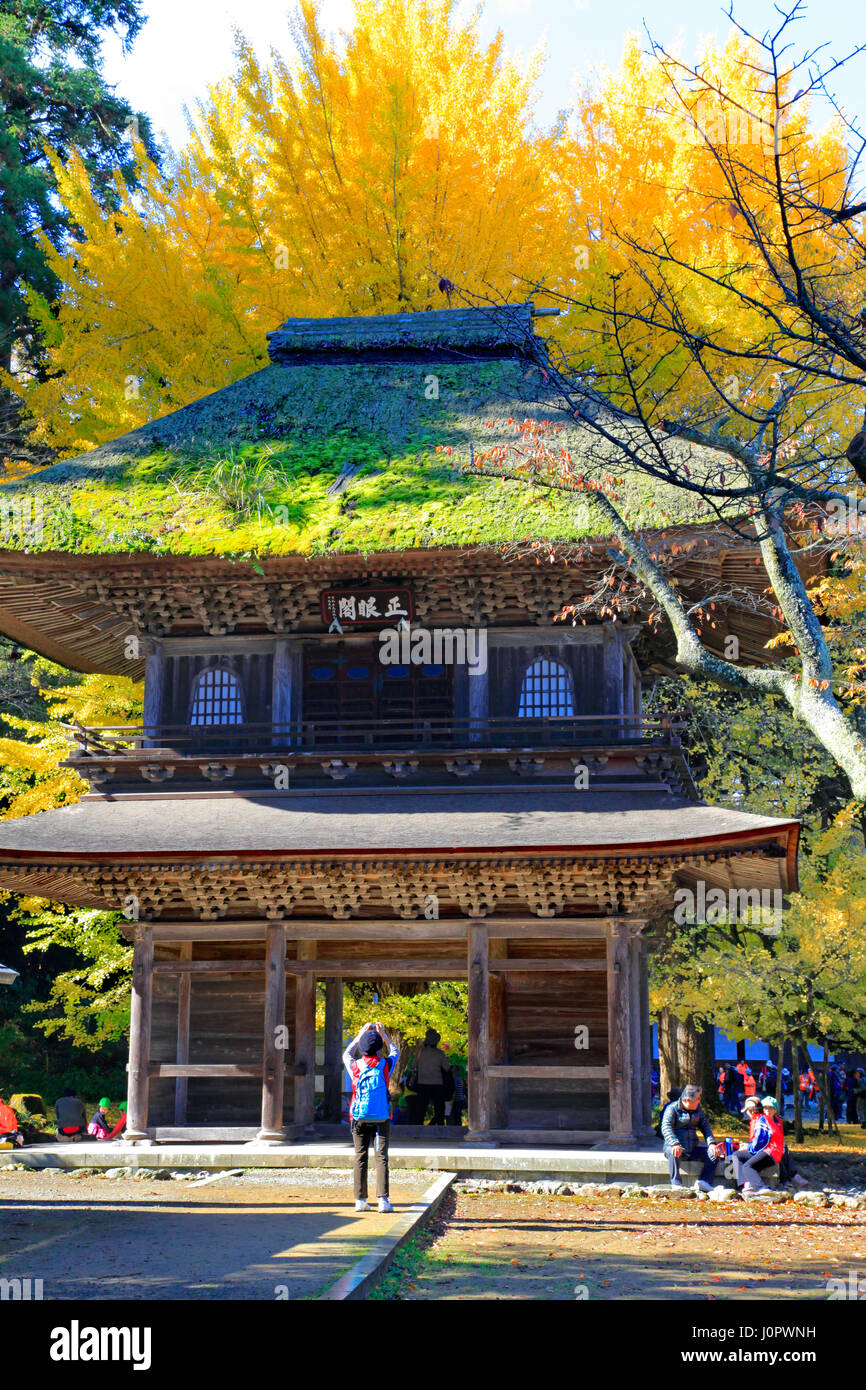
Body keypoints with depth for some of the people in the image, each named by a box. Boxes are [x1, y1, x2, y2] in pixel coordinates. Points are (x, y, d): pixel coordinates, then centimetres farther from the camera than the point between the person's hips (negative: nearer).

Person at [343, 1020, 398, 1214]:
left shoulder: (355, 1066, -1)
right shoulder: (385, 1065, -4)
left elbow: (346, 1054, 24)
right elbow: (394, 1052, 21)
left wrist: (360, 1034, 28)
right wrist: (383, 1034, 27)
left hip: (359, 1118, 1)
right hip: (381, 1118, -1)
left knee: (360, 1158, 5)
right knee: (381, 1157, -2)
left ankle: (360, 1200, 4)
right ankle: (383, 1199, -9)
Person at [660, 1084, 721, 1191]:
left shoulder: (697, 1109, 14)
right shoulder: (672, 1108, -7)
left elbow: (705, 1126, 11)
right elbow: (666, 1127, -20)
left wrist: (711, 1143, -8)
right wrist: (675, 1144, -38)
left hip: (692, 1149, 6)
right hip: (677, 1147, -6)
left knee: (714, 1153, -14)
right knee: (673, 1153, -39)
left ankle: (703, 1181, -23)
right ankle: (676, 1184, -34)